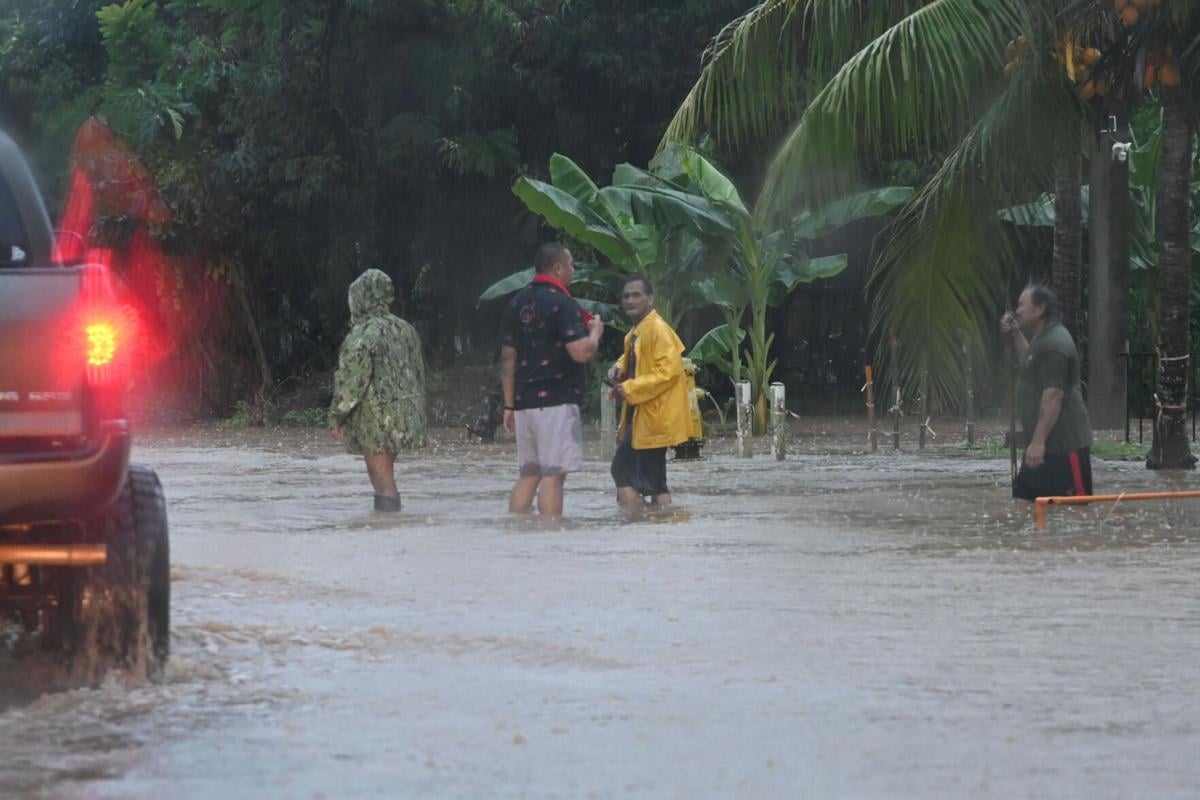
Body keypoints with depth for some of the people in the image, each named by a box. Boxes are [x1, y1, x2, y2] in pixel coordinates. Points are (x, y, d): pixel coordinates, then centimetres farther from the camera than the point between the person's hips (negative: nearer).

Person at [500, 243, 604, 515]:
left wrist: (509, 405, 19)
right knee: (553, 475, -7)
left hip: (524, 401, 7)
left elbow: (507, 359, 15)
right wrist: (595, 332, 2)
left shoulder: (517, 303, 14)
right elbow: (581, 352, -18)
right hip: (557, 401, -7)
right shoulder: (562, 303, -10)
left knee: (528, 475, 11)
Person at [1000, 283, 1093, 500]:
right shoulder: (1043, 339, 15)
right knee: (1024, 499, 10)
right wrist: (1015, 335, 22)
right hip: (1045, 443, 11)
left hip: (1064, 445, -11)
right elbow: (1030, 364, 37)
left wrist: (1038, 442, -27)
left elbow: (1053, 396, -25)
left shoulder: (1053, 345, -19)